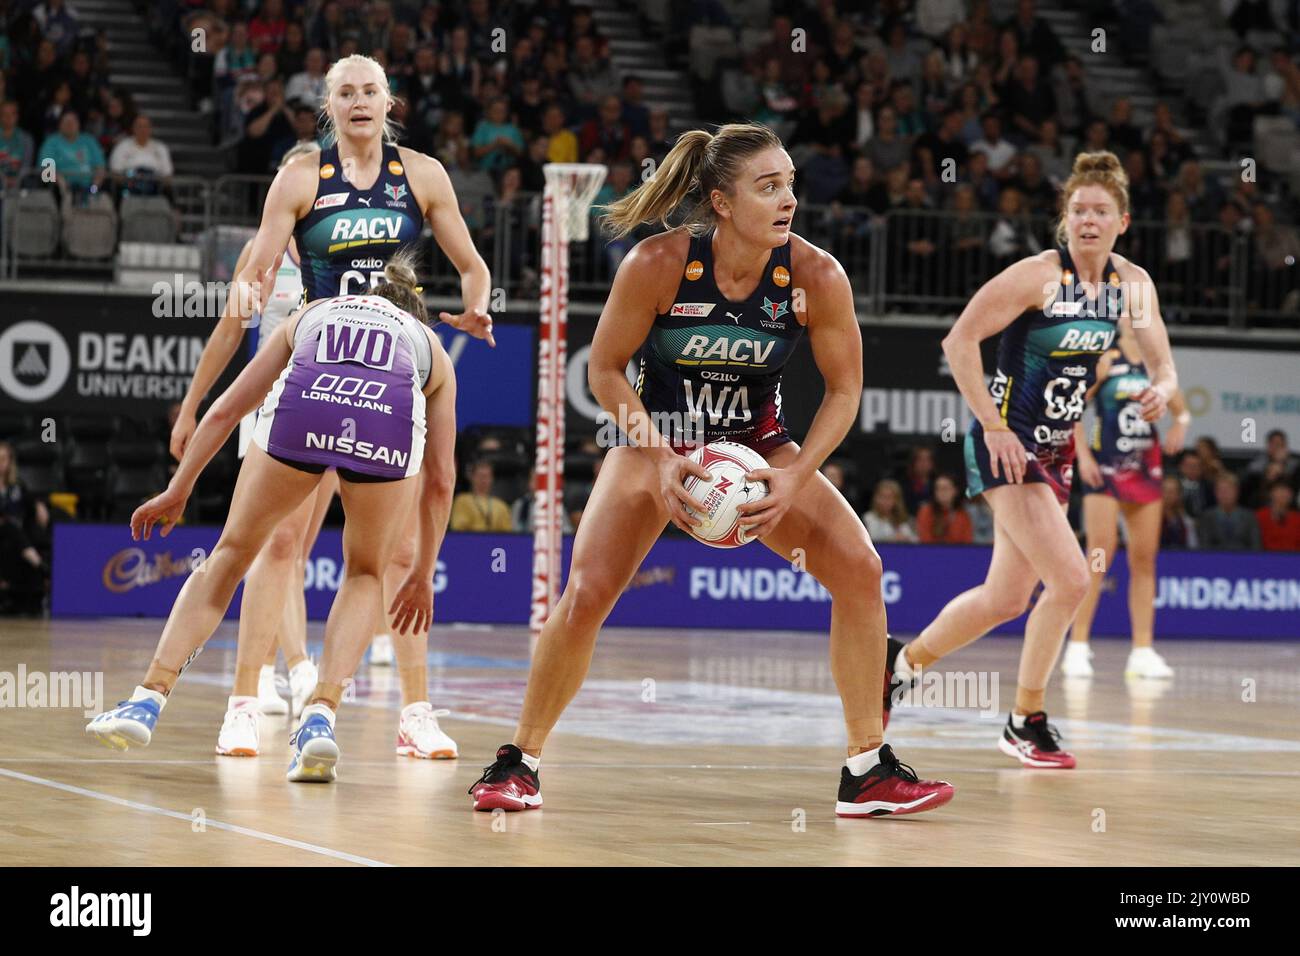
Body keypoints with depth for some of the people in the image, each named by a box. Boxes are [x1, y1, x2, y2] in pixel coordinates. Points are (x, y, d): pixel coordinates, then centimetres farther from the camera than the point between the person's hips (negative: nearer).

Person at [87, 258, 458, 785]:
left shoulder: (311, 315, 40)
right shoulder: (430, 346, 38)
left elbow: (225, 409, 35)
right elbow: (440, 480, 35)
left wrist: (178, 491, 41)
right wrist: (423, 574, 43)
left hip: (302, 403, 0)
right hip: (390, 417, 0)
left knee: (231, 554, 20)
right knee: (365, 574, 23)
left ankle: (148, 699, 11)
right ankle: (320, 717, 4)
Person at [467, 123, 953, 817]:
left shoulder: (816, 277, -20)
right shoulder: (657, 264, -24)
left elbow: (844, 389, -7)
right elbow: (605, 370, -12)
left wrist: (794, 477, -19)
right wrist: (660, 460, -23)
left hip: (757, 446, 2)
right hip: (656, 440, -2)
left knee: (858, 567, -16)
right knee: (584, 595, -17)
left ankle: (868, 769, -5)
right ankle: (520, 761, 4)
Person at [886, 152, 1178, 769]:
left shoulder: (1133, 284, 2)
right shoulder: (1037, 275, -17)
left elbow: (1162, 365, 7)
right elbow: (959, 341, -17)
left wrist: (1160, 390, -18)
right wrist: (994, 426, -20)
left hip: (1054, 451, 8)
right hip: (1007, 444, -8)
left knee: (1006, 599, 12)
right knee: (1069, 581, -16)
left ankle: (904, 660, 35)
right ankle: (1025, 723, -1)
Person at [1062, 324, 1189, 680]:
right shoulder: (1106, 361, -4)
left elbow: (1179, 406, 20)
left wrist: (1180, 424, -3)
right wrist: (1083, 456, -14)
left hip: (1146, 468, 5)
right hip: (1106, 468, -5)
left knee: (1144, 560, 4)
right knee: (1100, 556, -10)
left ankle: (1143, 651, 7)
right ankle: (1077, 647, -6)